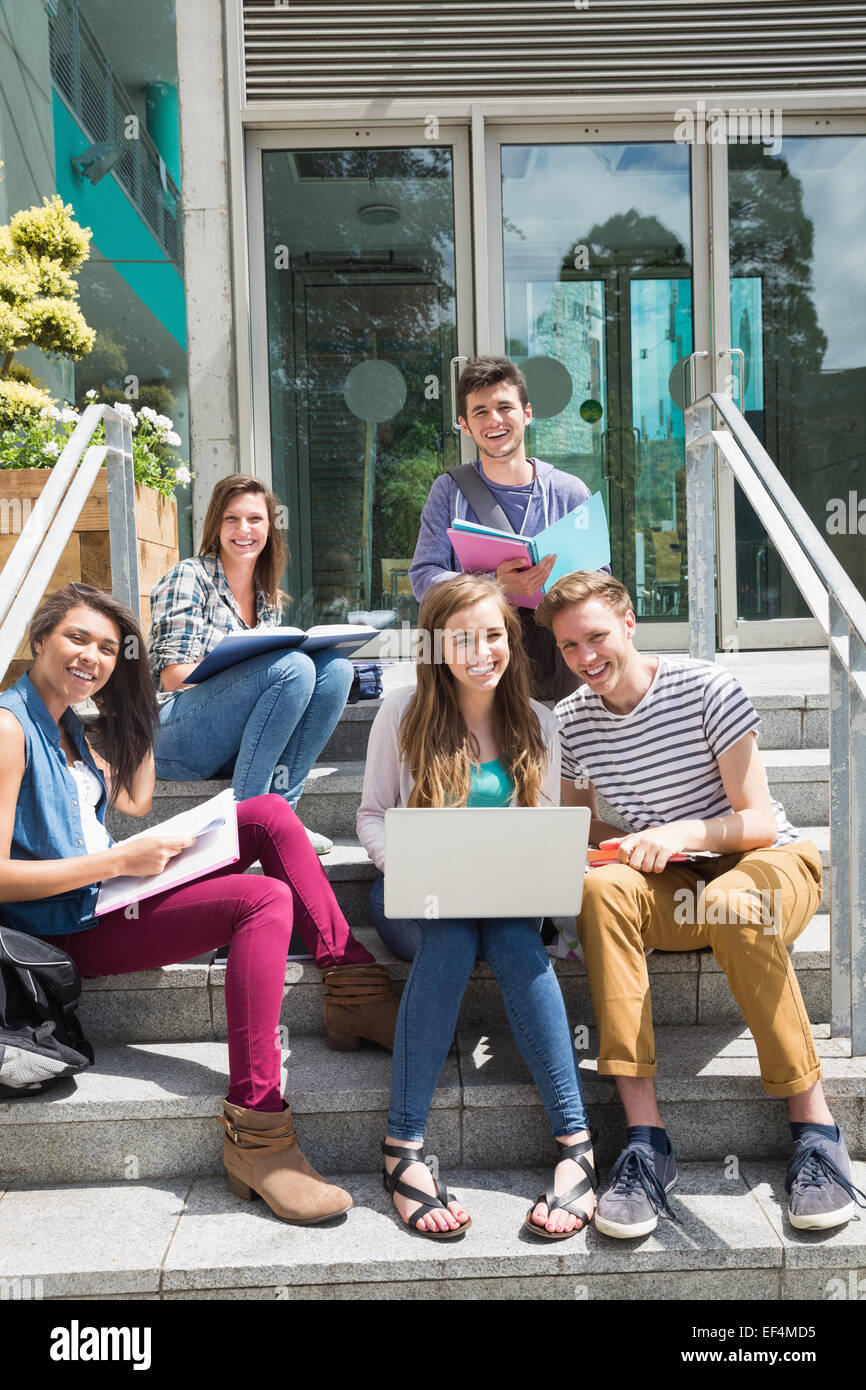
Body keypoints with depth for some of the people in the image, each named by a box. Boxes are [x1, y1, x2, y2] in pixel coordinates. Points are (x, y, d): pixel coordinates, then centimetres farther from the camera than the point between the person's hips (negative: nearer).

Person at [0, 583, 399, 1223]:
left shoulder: (68, 725, 14)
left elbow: (135, 801, 22)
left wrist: (136, 705, 18)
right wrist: (120, 861, -23)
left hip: (112, 884, 9)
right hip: (74, 926, -9)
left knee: (269, 812, -5)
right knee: (266, 899, -27)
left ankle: (355, 981, -5)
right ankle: (255, 1135, -29)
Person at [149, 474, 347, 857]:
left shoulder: (267, 598, 16)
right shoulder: (189, 577, -4)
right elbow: (174, 677, -12)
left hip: (233, 743, 7)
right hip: (173, 739, -6)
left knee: (335, 668, -14)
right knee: (294, 667, -27)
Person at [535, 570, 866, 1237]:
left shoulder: (709, 689, -12)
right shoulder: (571, 721, 0)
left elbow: (759, 821, -15)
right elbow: (582, 832, 10)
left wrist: (684, 833, -32)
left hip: (771, 861, -3)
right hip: (671, 888, 3)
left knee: (731, 904, -39)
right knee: (601, 887, -31)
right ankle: (647, 1139, -33)